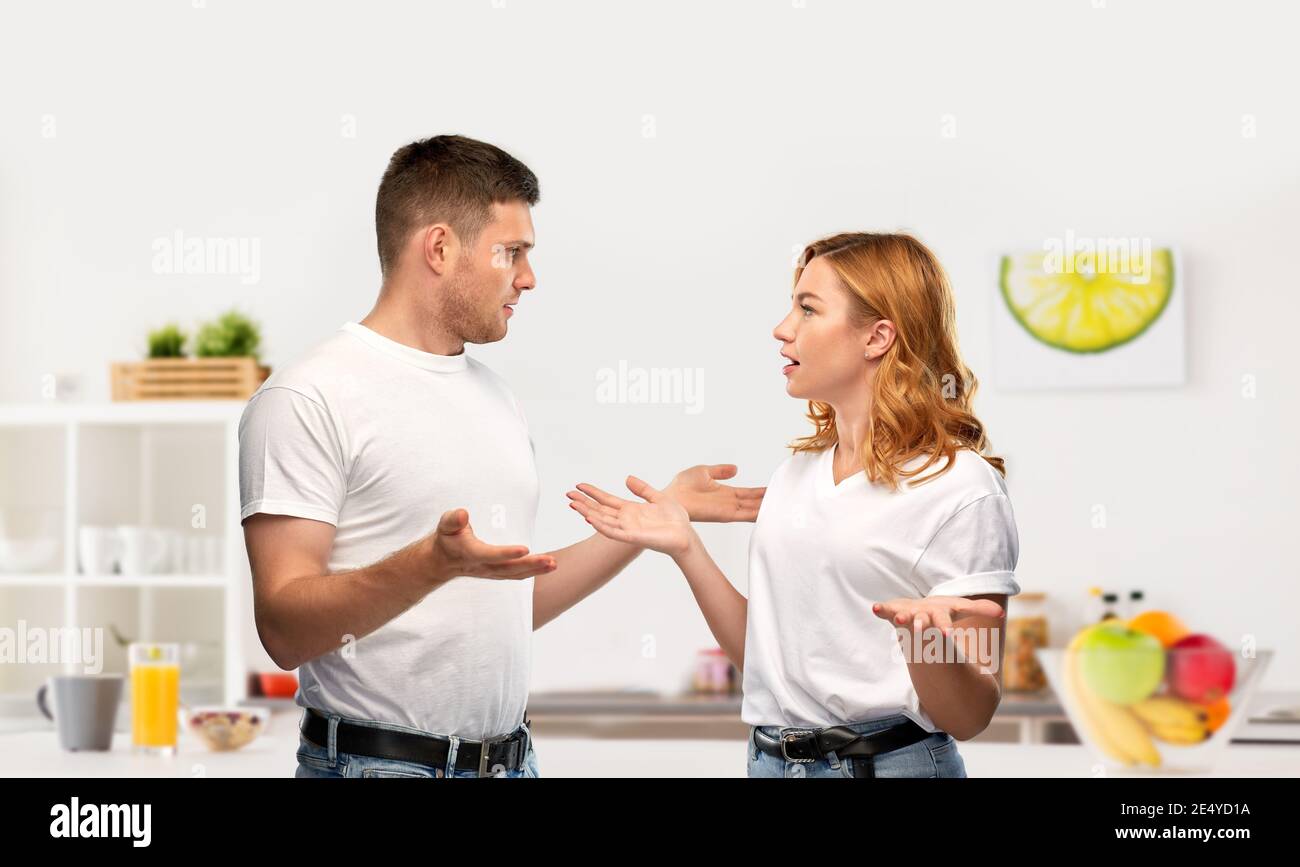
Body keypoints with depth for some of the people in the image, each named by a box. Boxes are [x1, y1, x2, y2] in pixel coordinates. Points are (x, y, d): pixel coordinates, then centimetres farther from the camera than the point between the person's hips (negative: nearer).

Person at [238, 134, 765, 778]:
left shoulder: (493, 395, 14)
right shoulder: (306, 400, -10)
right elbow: (285, 631, -17)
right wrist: (432, 562, -31)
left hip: (511, 755, 7)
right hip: (378, 760, -7)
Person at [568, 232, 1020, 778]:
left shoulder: (960, 487, -13)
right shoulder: (797, 472, 7)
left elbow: (969, 718, -13)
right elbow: (764, 656, 8)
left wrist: (923, 636, -31)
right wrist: (684, 549, 0)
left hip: (889, 761, -5)